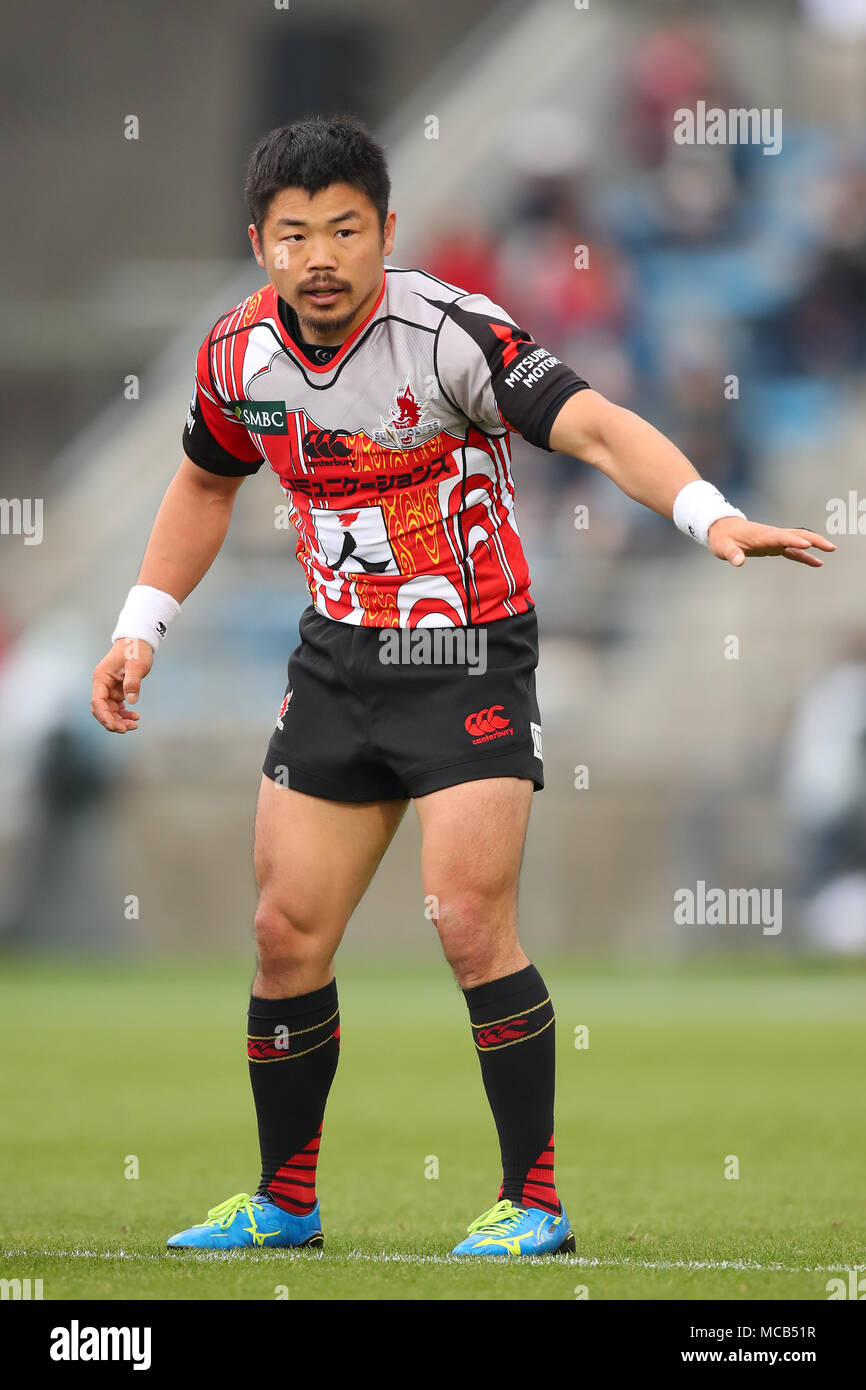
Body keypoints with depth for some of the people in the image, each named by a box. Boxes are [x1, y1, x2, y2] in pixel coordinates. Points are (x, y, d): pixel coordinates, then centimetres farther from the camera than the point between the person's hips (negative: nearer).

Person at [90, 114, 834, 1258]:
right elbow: (207, 484, 19)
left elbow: (596, 426, -33)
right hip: (338, 659, 6)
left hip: (469, 658, -6)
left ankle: (534, 1203, -5)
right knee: (287, 934, 7)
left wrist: (711, 516, -48)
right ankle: (285, 1202, 22)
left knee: (471, 922, -17)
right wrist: (141, 627, 16)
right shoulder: (241, 353, -2)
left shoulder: (448, 334, -21)